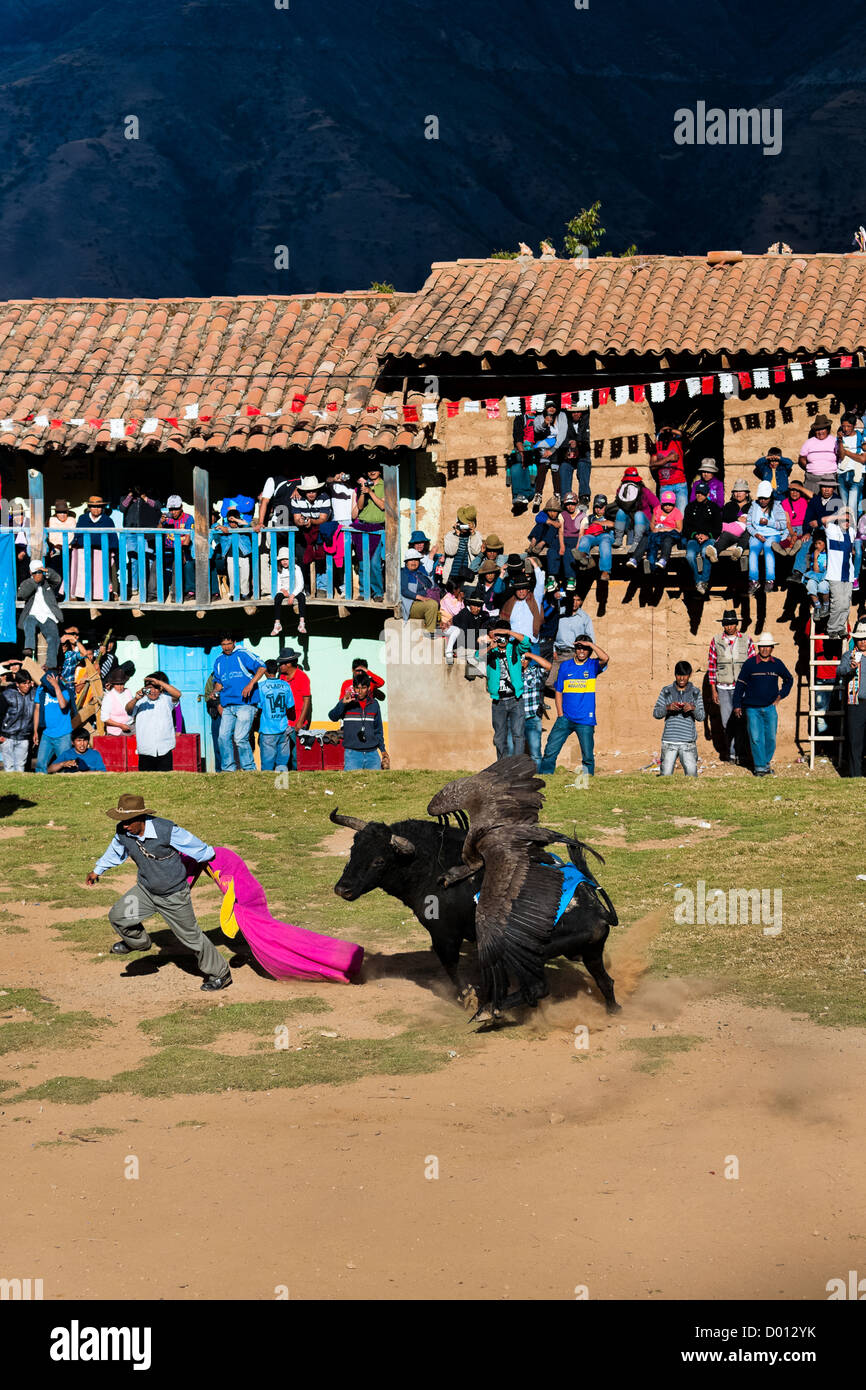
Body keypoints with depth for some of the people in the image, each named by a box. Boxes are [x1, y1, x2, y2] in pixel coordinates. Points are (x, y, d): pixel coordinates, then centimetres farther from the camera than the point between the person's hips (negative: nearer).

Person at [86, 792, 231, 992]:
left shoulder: (167, 831, -31)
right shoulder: (123, 833, -13)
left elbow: (197, 848, -14)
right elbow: (116, 851, 12)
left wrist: (209, 858, 3)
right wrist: (97, 870, 24)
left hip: (174, 896, -5)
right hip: (146, 890, 5)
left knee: (190, 936, 5)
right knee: (117, 916, -7)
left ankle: (220, 973, 25)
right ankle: (139, 942, 26)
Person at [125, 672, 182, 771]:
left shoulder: (166, 699, 7)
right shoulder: (141, 701, 6)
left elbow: (177, 694, -11)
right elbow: (128, 709, -10)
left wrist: (159, 682, -19)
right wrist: (136, 699, -32)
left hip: (164, 750, 0)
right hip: (146, 751, 0)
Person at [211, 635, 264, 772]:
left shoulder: (243, 655, 0)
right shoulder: (219, 661, 19)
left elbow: (261, 667, -7)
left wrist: (250, 685, -17)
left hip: (245, 704, -6)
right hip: (227, 706, 6)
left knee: (240, 738, -12)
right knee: (223, 736, -3)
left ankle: (249, 768, -1)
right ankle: (228, 768, 6)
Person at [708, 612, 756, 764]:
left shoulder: (746, 640, 4)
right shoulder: (716, 641, 5)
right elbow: (711, 666, 7)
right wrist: (713, 690, 3)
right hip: (723, 688, 1)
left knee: (739, 721, -6)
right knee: (727, 722, 0)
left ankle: (735, 751, 3)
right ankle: (731, 752, 14)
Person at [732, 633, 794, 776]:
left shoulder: (777, 664, 5)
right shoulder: (749, 663, -3)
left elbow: (789, 679, 23)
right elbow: (740, 684, 2)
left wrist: (781, 695, 11)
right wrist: (737, 705, 0)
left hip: (770, 707, 2)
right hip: (752, 708, -2)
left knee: (771, 738, 5)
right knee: (756, 738, -6)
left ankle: (766, 763, 22)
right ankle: (759, 766, 1)